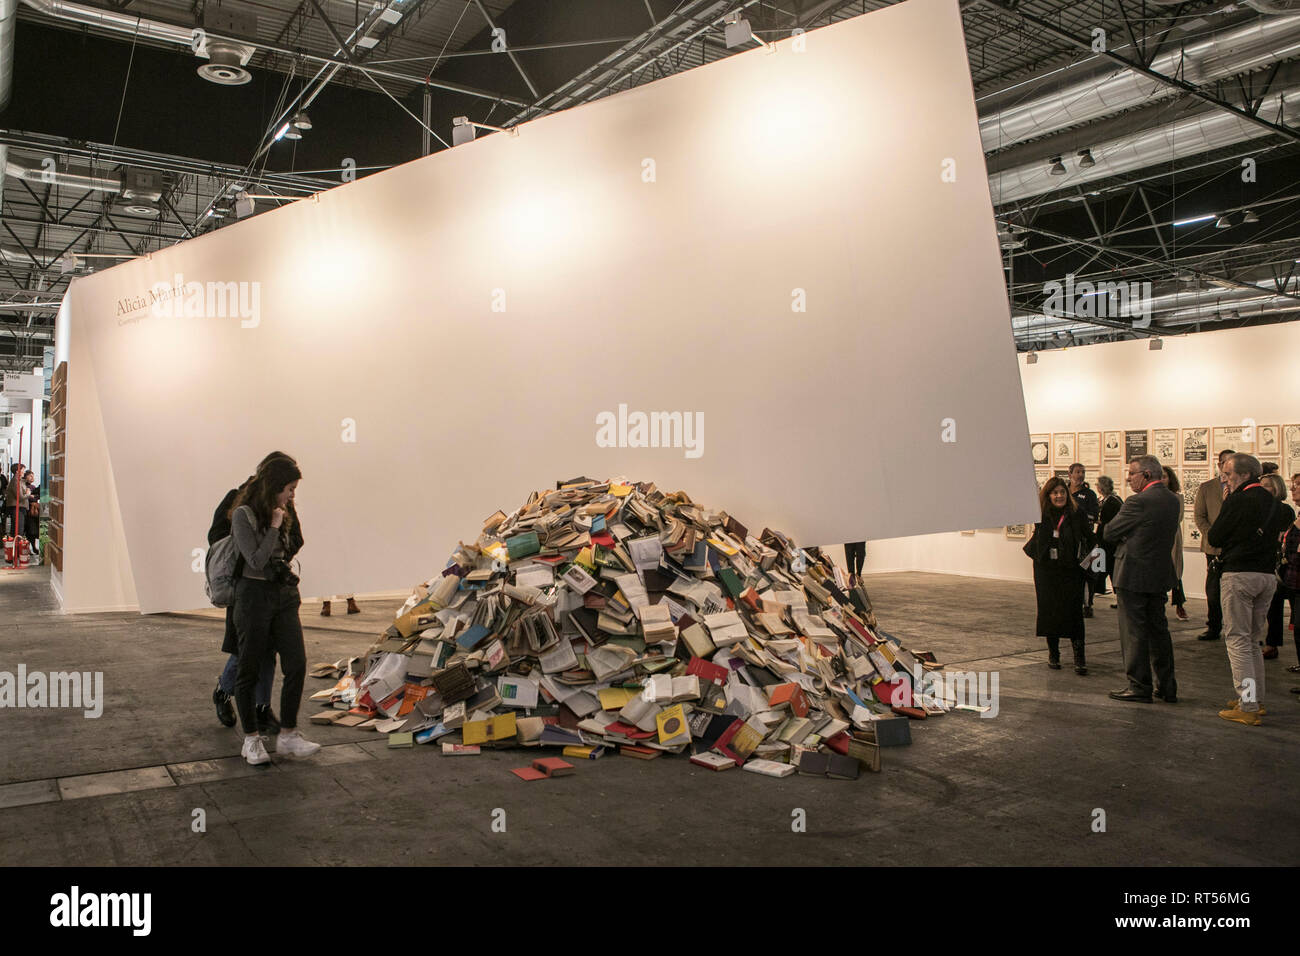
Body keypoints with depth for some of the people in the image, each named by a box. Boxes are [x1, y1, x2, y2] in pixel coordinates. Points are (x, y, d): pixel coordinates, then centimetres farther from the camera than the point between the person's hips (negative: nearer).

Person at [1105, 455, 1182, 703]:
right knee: (1158, 629, 15)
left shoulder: (1138, 502, -19)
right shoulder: (1173, 500, 7)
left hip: (1134, 575, -8)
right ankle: (1167, 687, 21)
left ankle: (1139, 687, 6)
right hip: (1161, 573, 8)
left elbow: (1110, 532, -12)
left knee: (1134, 632, 1)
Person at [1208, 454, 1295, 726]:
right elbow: (1288, 516, 32)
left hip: (1240, 574, -7)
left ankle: (1248, 707, -6)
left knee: (1237, 640, -4)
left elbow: (1214, 538, -6)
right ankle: (1257, 699, 24)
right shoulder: (1274, 503, 10)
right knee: (1252, 640, 18)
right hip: (1268, 575, 7)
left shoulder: (1238, 501, -12)